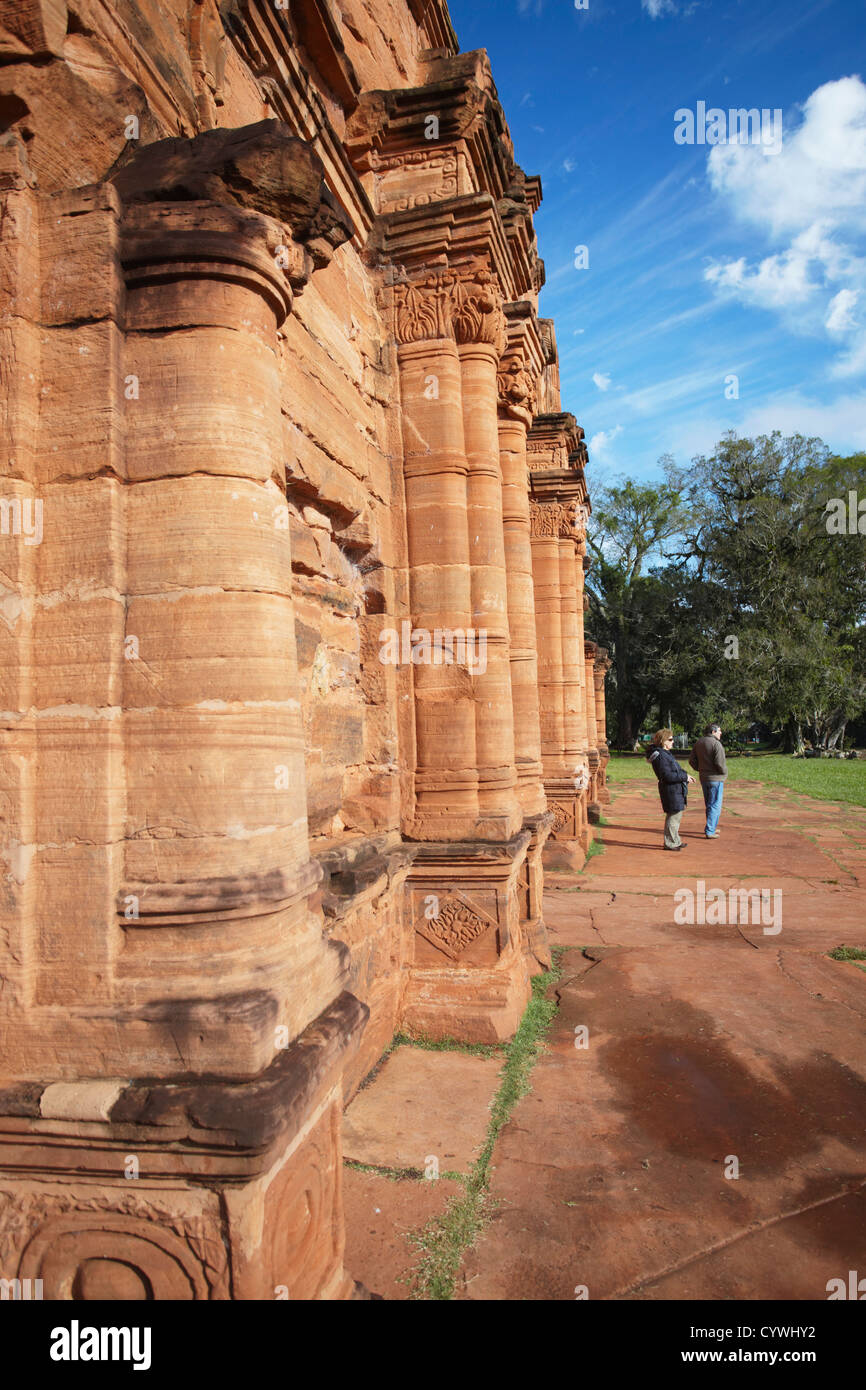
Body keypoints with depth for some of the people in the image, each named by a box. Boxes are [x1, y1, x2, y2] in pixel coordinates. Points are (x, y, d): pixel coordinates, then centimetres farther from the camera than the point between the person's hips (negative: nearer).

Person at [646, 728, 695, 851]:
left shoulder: (665, 753, 14)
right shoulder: (660, 756, -20)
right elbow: (667, 776, -24)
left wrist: (685, 775, 8)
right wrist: (684, 776, -17)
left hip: (676, 790, 11)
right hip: (671, 790, -11)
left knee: (675, 816, 18)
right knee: (674, 816, -4)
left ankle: (675, 841, 29)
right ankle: (670, 843, 5)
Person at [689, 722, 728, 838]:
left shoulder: (698, 743, 7)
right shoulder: (716, 743, -17)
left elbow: (692, 761, 9)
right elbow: (720, 763, -23)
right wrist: (724, 772, -5)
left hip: (703, 778, 8)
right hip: (715, 778, -7)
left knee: (709, 804, 19)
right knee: (715, 805, -1)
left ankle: (712, 827, 29)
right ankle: (710, 831, -1)